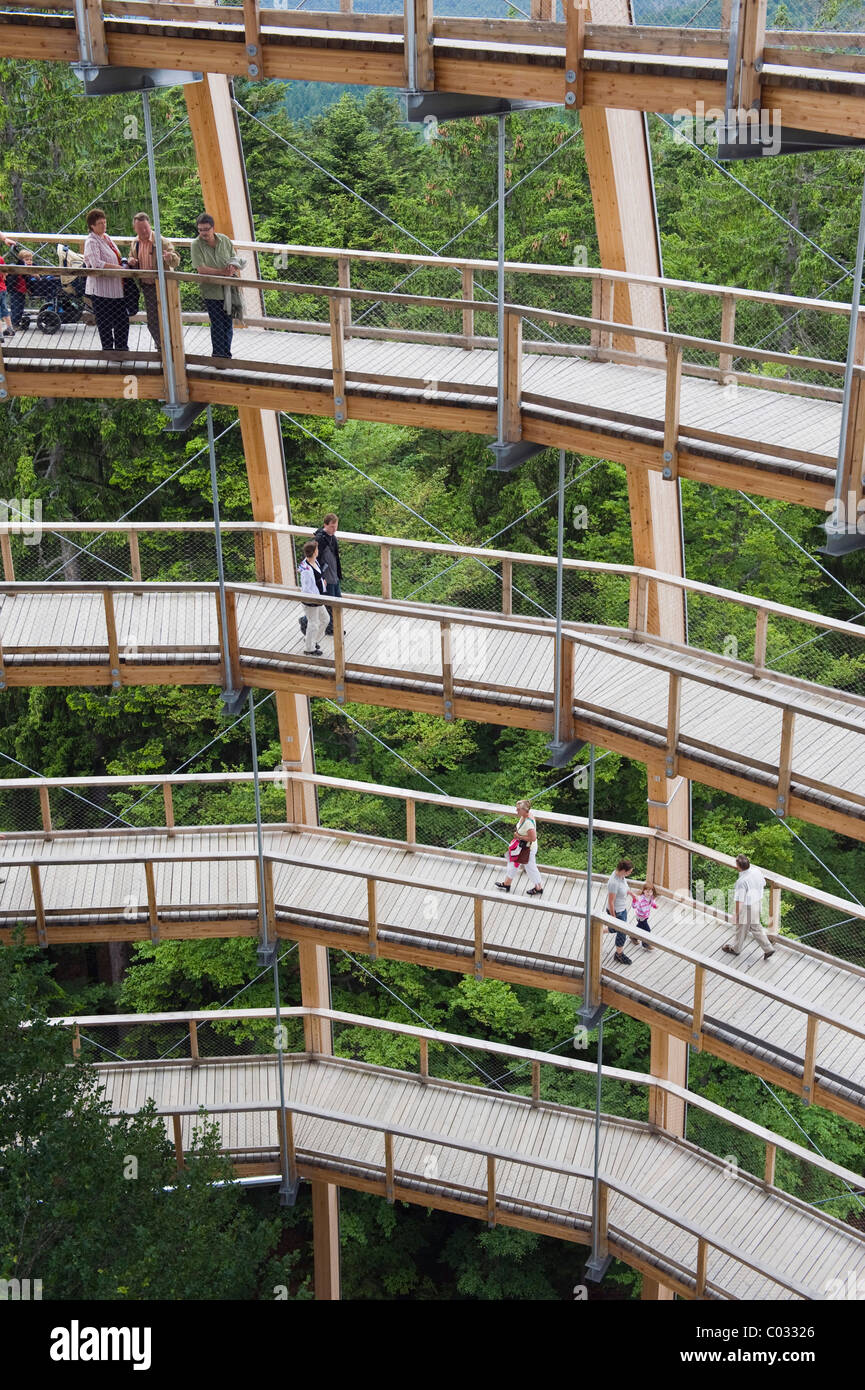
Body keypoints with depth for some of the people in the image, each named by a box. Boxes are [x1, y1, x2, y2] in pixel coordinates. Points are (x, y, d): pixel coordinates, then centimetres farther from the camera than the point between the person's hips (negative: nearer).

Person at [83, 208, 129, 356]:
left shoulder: (106, 237, 15)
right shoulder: (91, 242, -11)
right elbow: (96, 263, -24)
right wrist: (117, 268, -25)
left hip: (116, 287, 8)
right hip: (101, 289, -8)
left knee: (122, 319, 12)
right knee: (104, 321, 1)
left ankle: (121, 348, 24)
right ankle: (108, 349, 11)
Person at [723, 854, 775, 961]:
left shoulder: (741, 881, -33)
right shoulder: (756, 871, -12)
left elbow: (739, 900, -25)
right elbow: (763, 884, 8)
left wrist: (737, 913, -11)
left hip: (746, 908, -7)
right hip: (757, 902, 7)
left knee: (742, 928, 16)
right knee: (756, 926, 24)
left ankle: (736, 949, 38)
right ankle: (768, 948, 26)